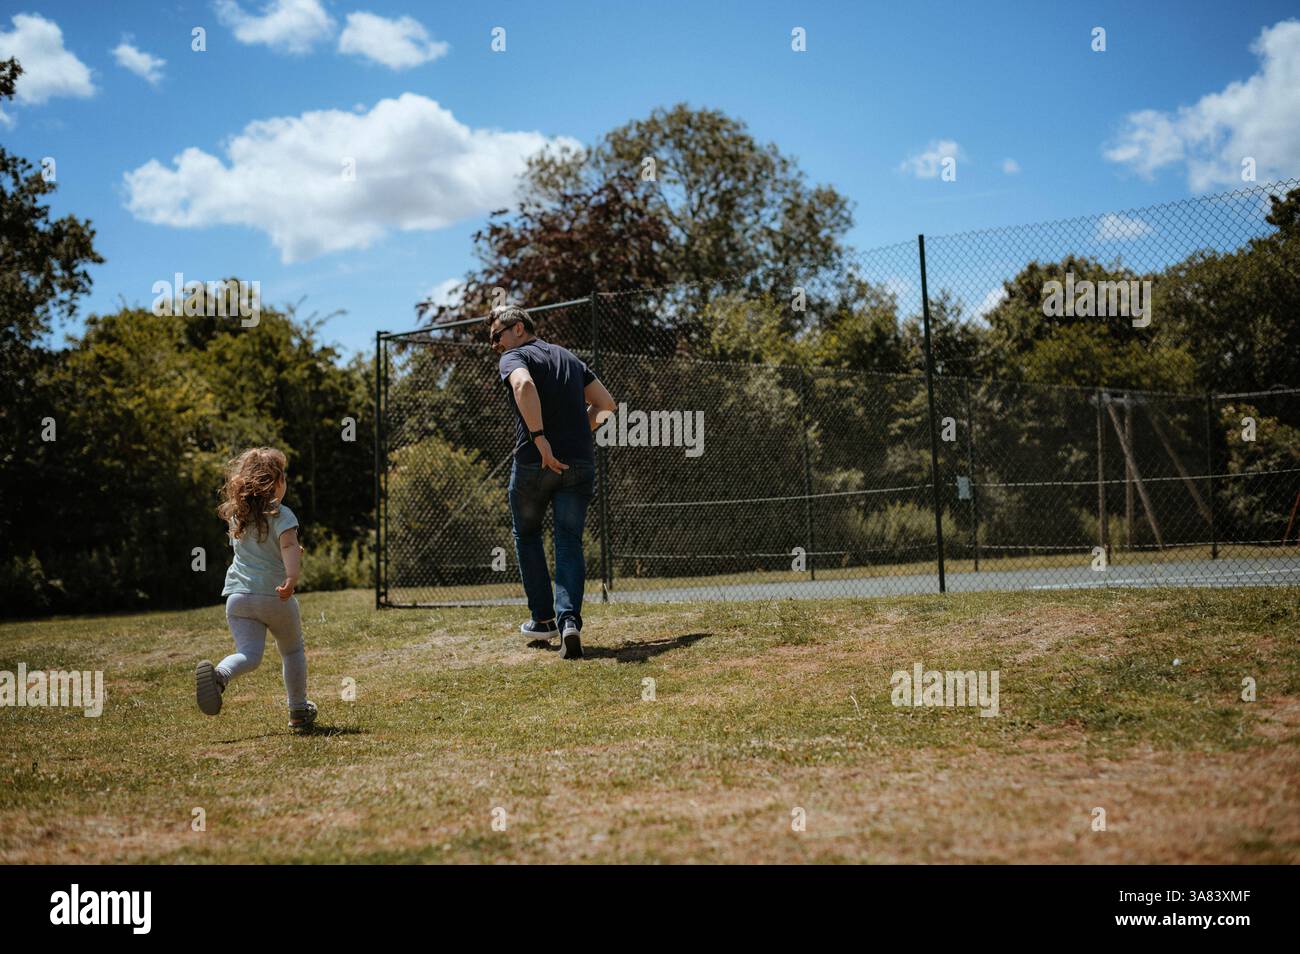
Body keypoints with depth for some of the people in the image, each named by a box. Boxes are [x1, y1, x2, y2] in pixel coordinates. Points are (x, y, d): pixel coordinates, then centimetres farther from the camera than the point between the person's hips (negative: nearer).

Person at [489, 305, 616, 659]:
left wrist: (539, 437, -25)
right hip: (580, 463, 4)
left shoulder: (513, 357, 0)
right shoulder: (569, 357, 21)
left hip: (533, 461, -4)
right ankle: (569, 620, -17)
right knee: (569, 542, 4)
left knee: (526, 534, 18)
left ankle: (544, 619, 21)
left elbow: (524, 385, -25)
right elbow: (606, 404, 22)